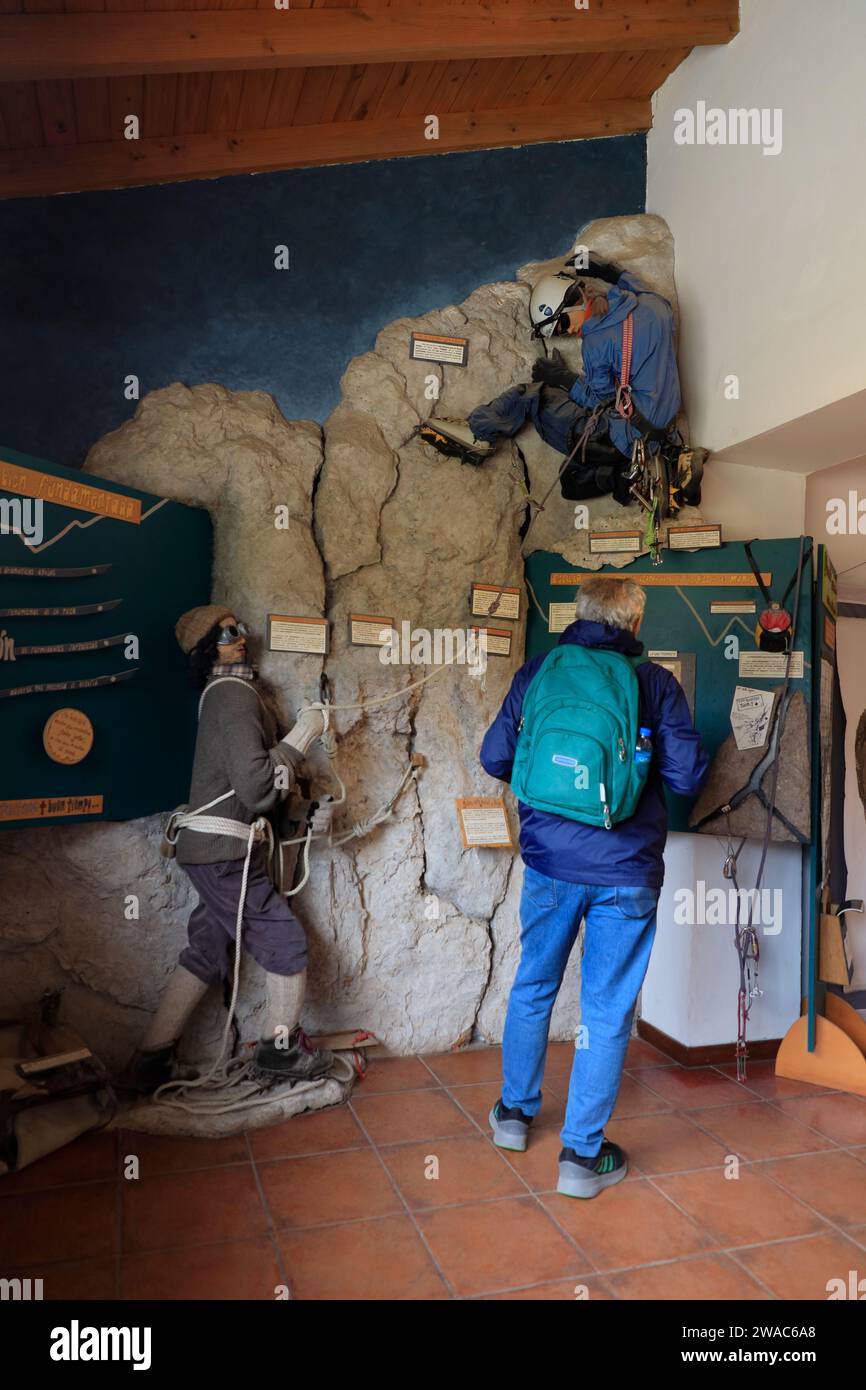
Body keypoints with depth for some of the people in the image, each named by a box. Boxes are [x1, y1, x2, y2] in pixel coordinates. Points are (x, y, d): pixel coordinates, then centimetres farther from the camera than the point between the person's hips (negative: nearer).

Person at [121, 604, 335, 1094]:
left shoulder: (240, 691, 15)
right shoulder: (234, 695, -17)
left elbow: (258, 775, 18)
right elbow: (256, 785, -25)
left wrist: (307, 807, 8)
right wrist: (301, 737, -15)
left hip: (213, 851, 10)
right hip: (226, 853, -10)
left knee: (206, 954, 15)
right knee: (287, 943, 4)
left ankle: (152, 1063, 22)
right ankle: (282, 1050, 21)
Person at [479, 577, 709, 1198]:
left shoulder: (536, 673, 1)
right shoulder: (657, 683, -5)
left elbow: (494, 757, 4)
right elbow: (688, 778, -6)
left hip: (550, 863, 3)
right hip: (626, 872, -2)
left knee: (533, 988, 21)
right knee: (607, 1011, 8)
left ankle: (515, 1112, 37)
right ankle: (583, 1153, 17)